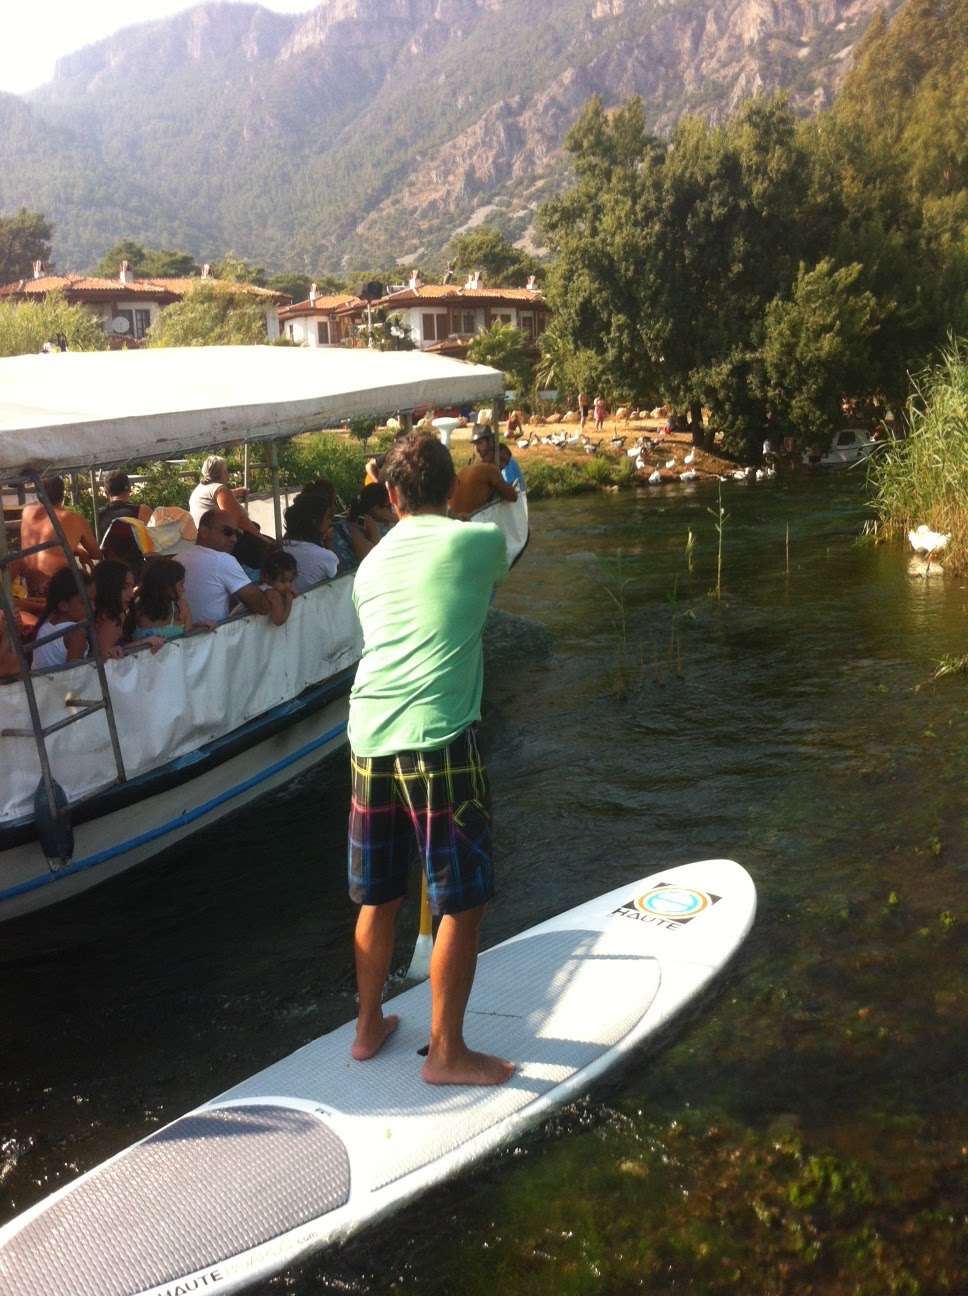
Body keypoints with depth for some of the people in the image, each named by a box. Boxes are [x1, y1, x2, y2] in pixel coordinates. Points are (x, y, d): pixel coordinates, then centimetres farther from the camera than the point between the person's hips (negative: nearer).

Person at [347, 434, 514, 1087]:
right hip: (439, 740, -5)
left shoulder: (371, 563, 15)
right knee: (464, 902, 7)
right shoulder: (481, 540, 2)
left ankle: (369, 1026, 34)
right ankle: (447, 1052, 16)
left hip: (368, 739, 6)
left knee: (378, 896, 19)